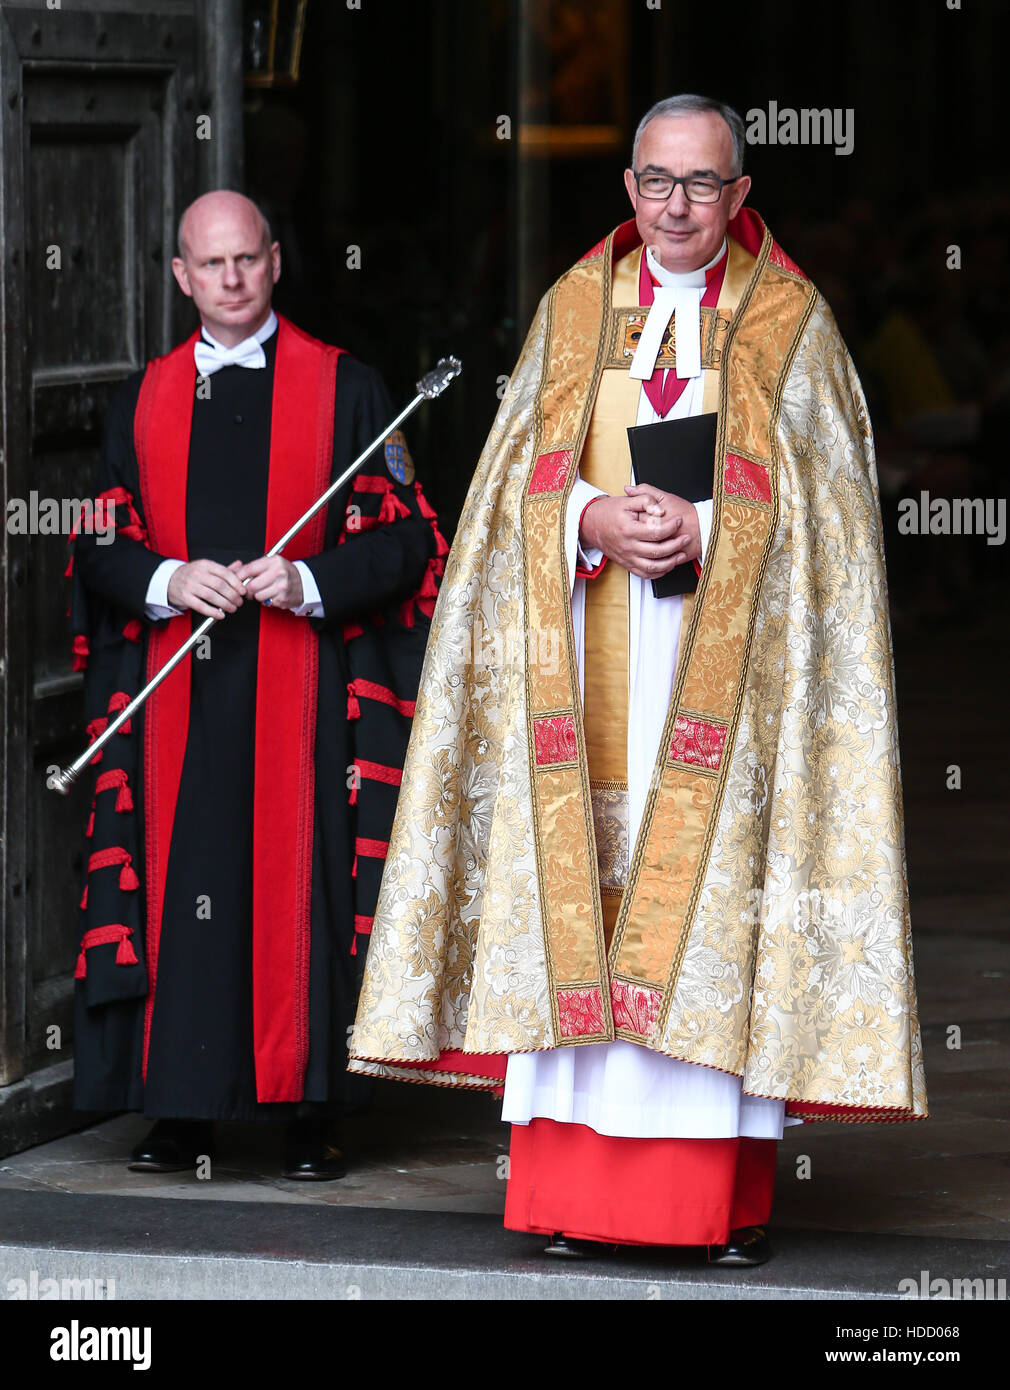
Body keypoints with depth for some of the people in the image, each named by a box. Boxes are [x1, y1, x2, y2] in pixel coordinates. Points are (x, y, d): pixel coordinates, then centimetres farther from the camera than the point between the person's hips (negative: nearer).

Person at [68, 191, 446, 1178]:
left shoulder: (345, 390, 5)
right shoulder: (144, 399, 13)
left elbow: (402, 538, 1)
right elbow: (101, 543, 11)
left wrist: (305, 582, -15)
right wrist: (168, 582, -10)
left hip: (301, 688, -2)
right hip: (176, 689, 2)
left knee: (301, 890, -5)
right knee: (180, 885, 0)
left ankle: (306, 1114, -1)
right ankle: (179, 1108, 7)